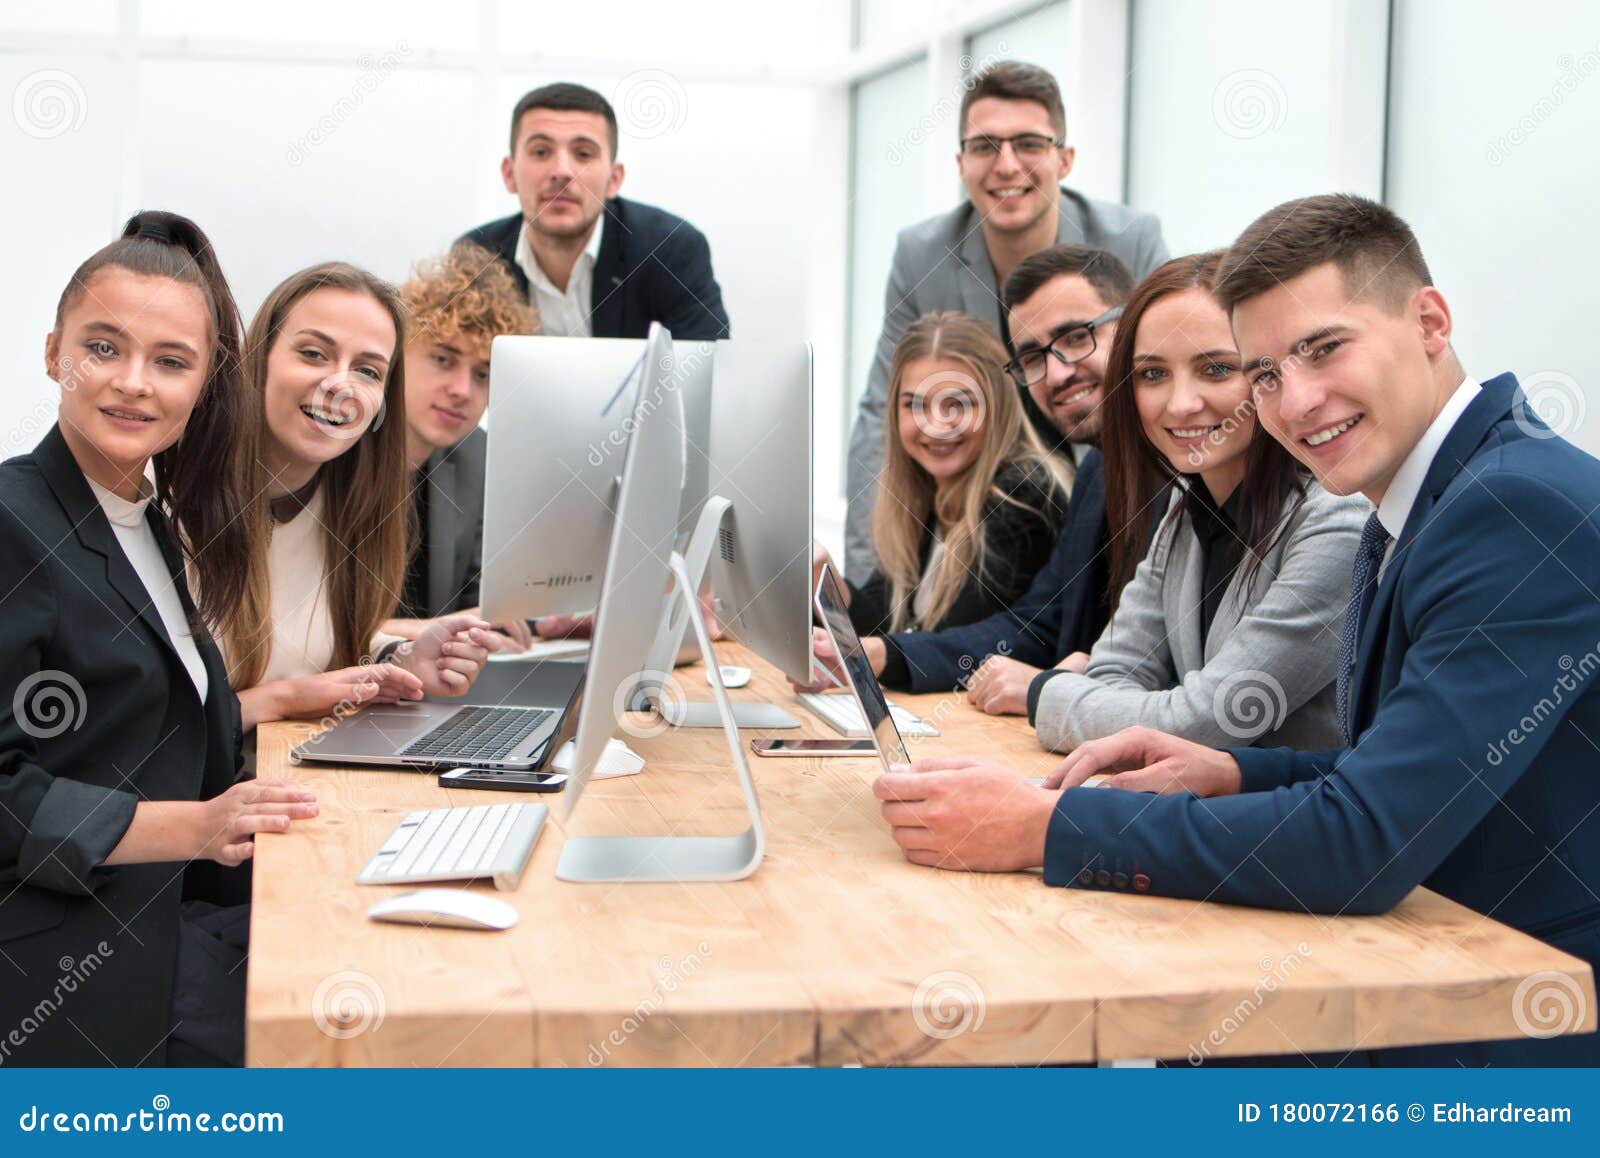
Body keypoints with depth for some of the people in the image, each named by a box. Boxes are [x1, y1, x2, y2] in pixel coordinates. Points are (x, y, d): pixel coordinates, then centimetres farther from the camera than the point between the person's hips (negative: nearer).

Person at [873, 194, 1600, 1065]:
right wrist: (1231, 776, -1)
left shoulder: (1526, 506, -22)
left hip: (1522, 1046, -8)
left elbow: (1364, 842, -27)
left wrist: (1038, 828, -23)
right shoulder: (1402, 521, 9)